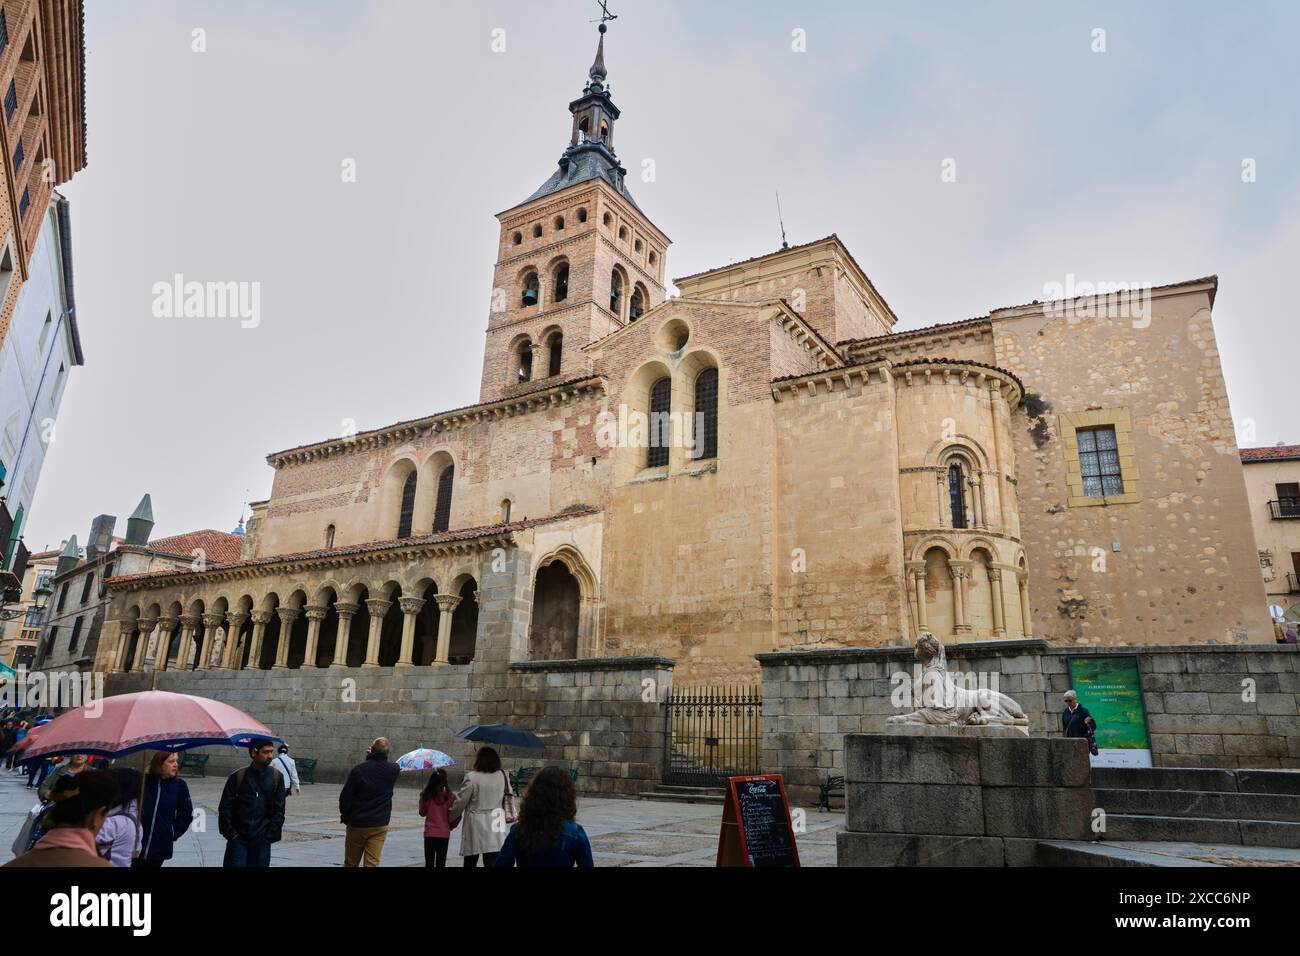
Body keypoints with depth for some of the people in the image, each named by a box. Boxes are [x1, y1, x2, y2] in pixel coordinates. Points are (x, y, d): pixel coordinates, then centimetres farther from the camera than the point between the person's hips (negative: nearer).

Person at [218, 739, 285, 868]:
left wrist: (270, 835, -4)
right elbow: (224, 808, 0)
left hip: (262, 841, 1)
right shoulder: (238, 777, -3)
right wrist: (232, 834, -5)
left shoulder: (276, 777, 2)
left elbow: (279, 810, 3)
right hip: (238, 840, -1)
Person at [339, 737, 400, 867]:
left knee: (350, 863, 16)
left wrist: (345, 816, 6)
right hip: (380, 825, 1)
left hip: (357, 824, -1)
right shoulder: (394, 769, -8)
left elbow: (345, 797, -10)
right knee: (372, 863, 3)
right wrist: (373, 757, 12)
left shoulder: (359, 769, -16)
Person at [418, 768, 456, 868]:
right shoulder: (450, 796, -13)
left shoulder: (426, 795, -9)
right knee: (441, 863, 9)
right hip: (444, 833, -1)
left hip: (429, 833, 1)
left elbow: (422, 813, 4)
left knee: (429, 863, 10)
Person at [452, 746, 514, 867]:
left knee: (470, 862, 14)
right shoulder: (503, 776, 0)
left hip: (475, 827, -2)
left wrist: (453, 815, 14)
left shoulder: (472, 777, -11)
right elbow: (510, 797, 7)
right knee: (492, 862, 3)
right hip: (495, 829, 2)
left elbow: (460, 802, -3)